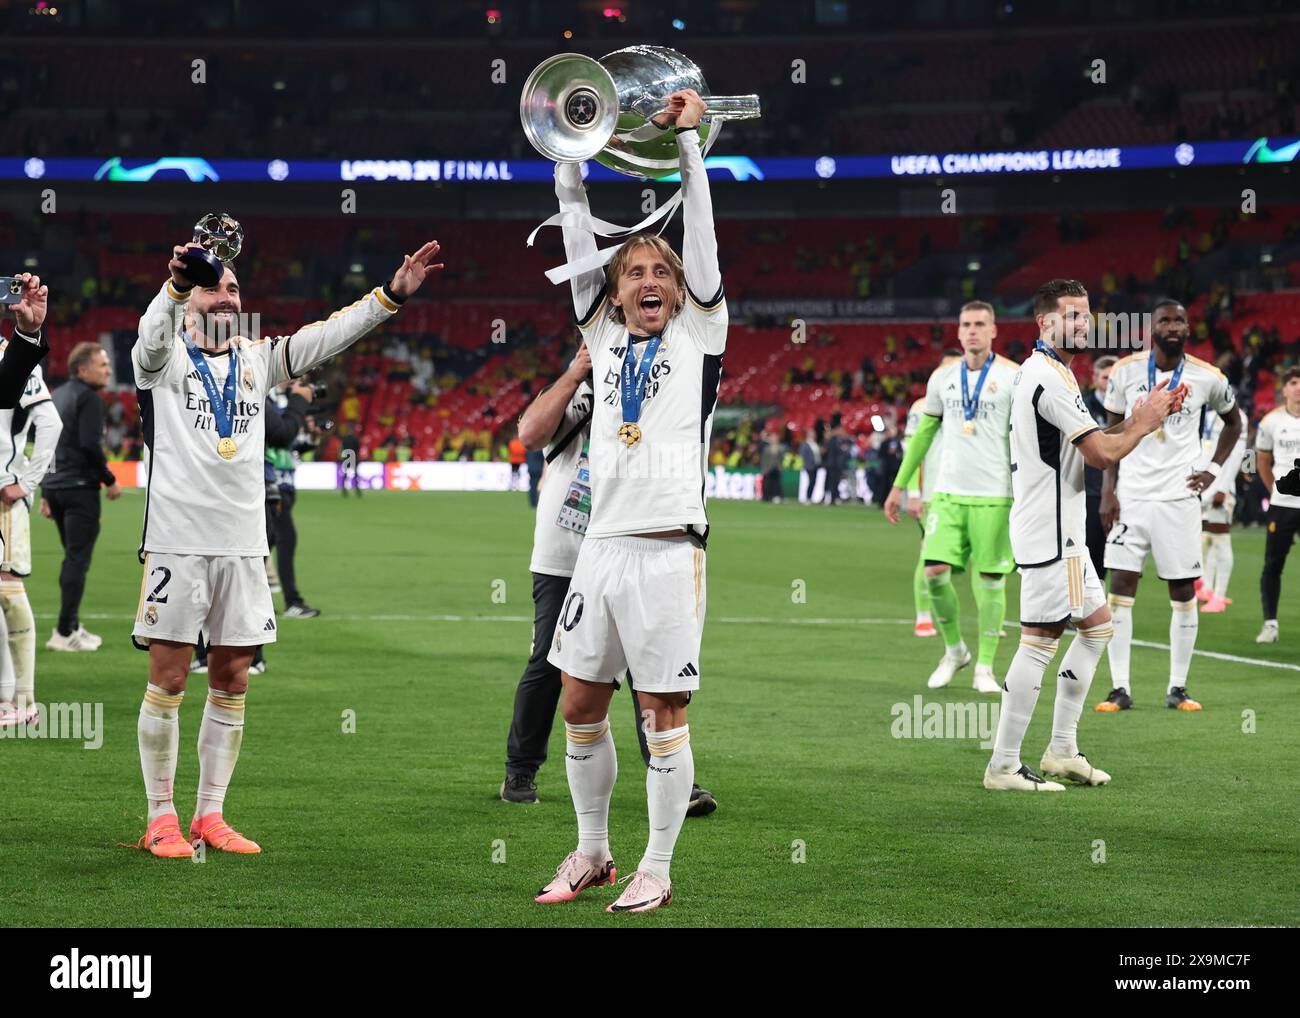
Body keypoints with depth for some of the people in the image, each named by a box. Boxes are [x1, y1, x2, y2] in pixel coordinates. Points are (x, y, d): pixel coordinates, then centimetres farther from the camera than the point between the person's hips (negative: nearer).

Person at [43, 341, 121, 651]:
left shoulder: (57, 396, 17)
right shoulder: (89, 398, -10)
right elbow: (90, 444, -20)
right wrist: (109, 480, -9)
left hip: (54, 486, 9)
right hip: (80, 487, -9)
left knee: (73, 557, 17)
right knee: (77, 559, -6)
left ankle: (72, 626, 20)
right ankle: (65, 633, -8)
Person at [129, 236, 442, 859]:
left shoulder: (256, 361, 14)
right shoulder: (163, 357, 1)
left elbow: (326, 337, 6)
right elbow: (154, 331, -22)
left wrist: (392, 294, -7)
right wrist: (179, 281, -44)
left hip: (243, 546, 5)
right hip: (178, 543, -5)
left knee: (232, 684, 7)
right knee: (168, 680, -2)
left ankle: (211, 815, 15)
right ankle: (161, 818, 5)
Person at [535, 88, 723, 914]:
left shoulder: (700, 333, 5)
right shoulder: (605, 335, 15)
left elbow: (700, 231, 0)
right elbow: (578, 231, 14)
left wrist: (688, 141, 0)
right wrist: (571, 157, 10)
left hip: (667, 548, -5)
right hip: (602, 543, 5)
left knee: (664, 710, -2)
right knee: (581, 704, 8)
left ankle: (657, 870, 5)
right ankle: (592, 853, 22)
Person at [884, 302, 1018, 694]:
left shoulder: (1013, 377, -3)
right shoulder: (943, 377, 10)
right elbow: (923, 434, 19)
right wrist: (899, 486, 18)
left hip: (993, 496, -3)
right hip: (949, 493, 3)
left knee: (989, 580, -1)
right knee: (935, 572, -6)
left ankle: (985, 668, 10)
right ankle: (954, 650, 16)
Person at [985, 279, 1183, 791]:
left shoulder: (1048, 373, 17)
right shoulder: (1049, 378, -17)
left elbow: (1091, 441, 19)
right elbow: (1102, 453, -20)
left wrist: (1142, 415, 8)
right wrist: (1143, 423, -3)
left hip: (1062, 532, 11)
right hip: (1049, 533, -11)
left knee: (1097, 626, 16)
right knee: (1039, 642, -9)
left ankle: (1062, 749, 19)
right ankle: (1004, 766, -6)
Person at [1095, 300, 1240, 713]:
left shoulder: (1208, 378, -2)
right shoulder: (1126, 370, -1)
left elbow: (1233, 421, 17)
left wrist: (1214, 469, 5)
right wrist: (1107, 491, -1)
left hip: (1179, 497, 0)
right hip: (1131, 495, 0)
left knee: (1183, 592, 2)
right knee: (1120, 587, -4)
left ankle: (1177, 688, 12)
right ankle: (1119, 689, 0)